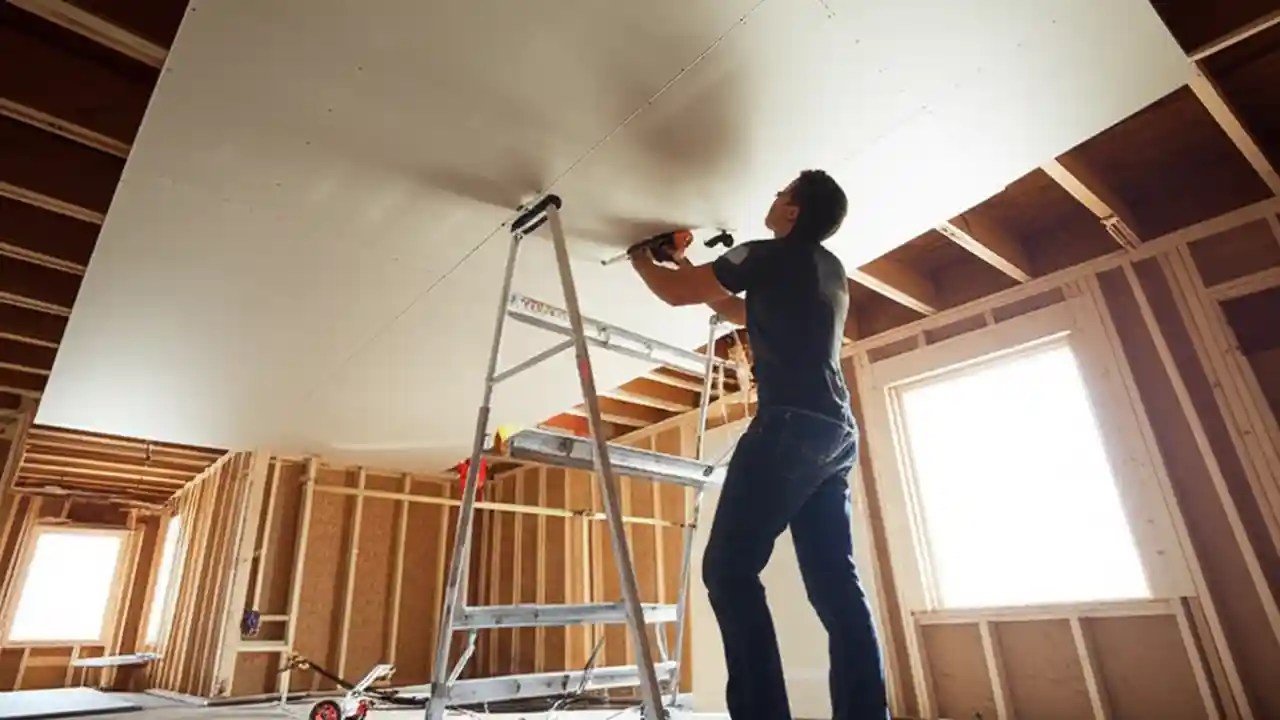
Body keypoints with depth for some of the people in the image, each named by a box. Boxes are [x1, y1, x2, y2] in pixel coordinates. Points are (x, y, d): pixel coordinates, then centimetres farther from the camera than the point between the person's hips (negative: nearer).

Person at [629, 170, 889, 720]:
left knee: (729, 568, -10)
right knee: (836, 582, 5)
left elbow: (676, 294, 10)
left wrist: (641, 261, 31)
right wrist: (686, 266, 43)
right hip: (836, 432, 9)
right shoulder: (830, 269, 27)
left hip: (791, 424, -9)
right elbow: (742, 313, 37)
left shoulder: (767, 256, 3)